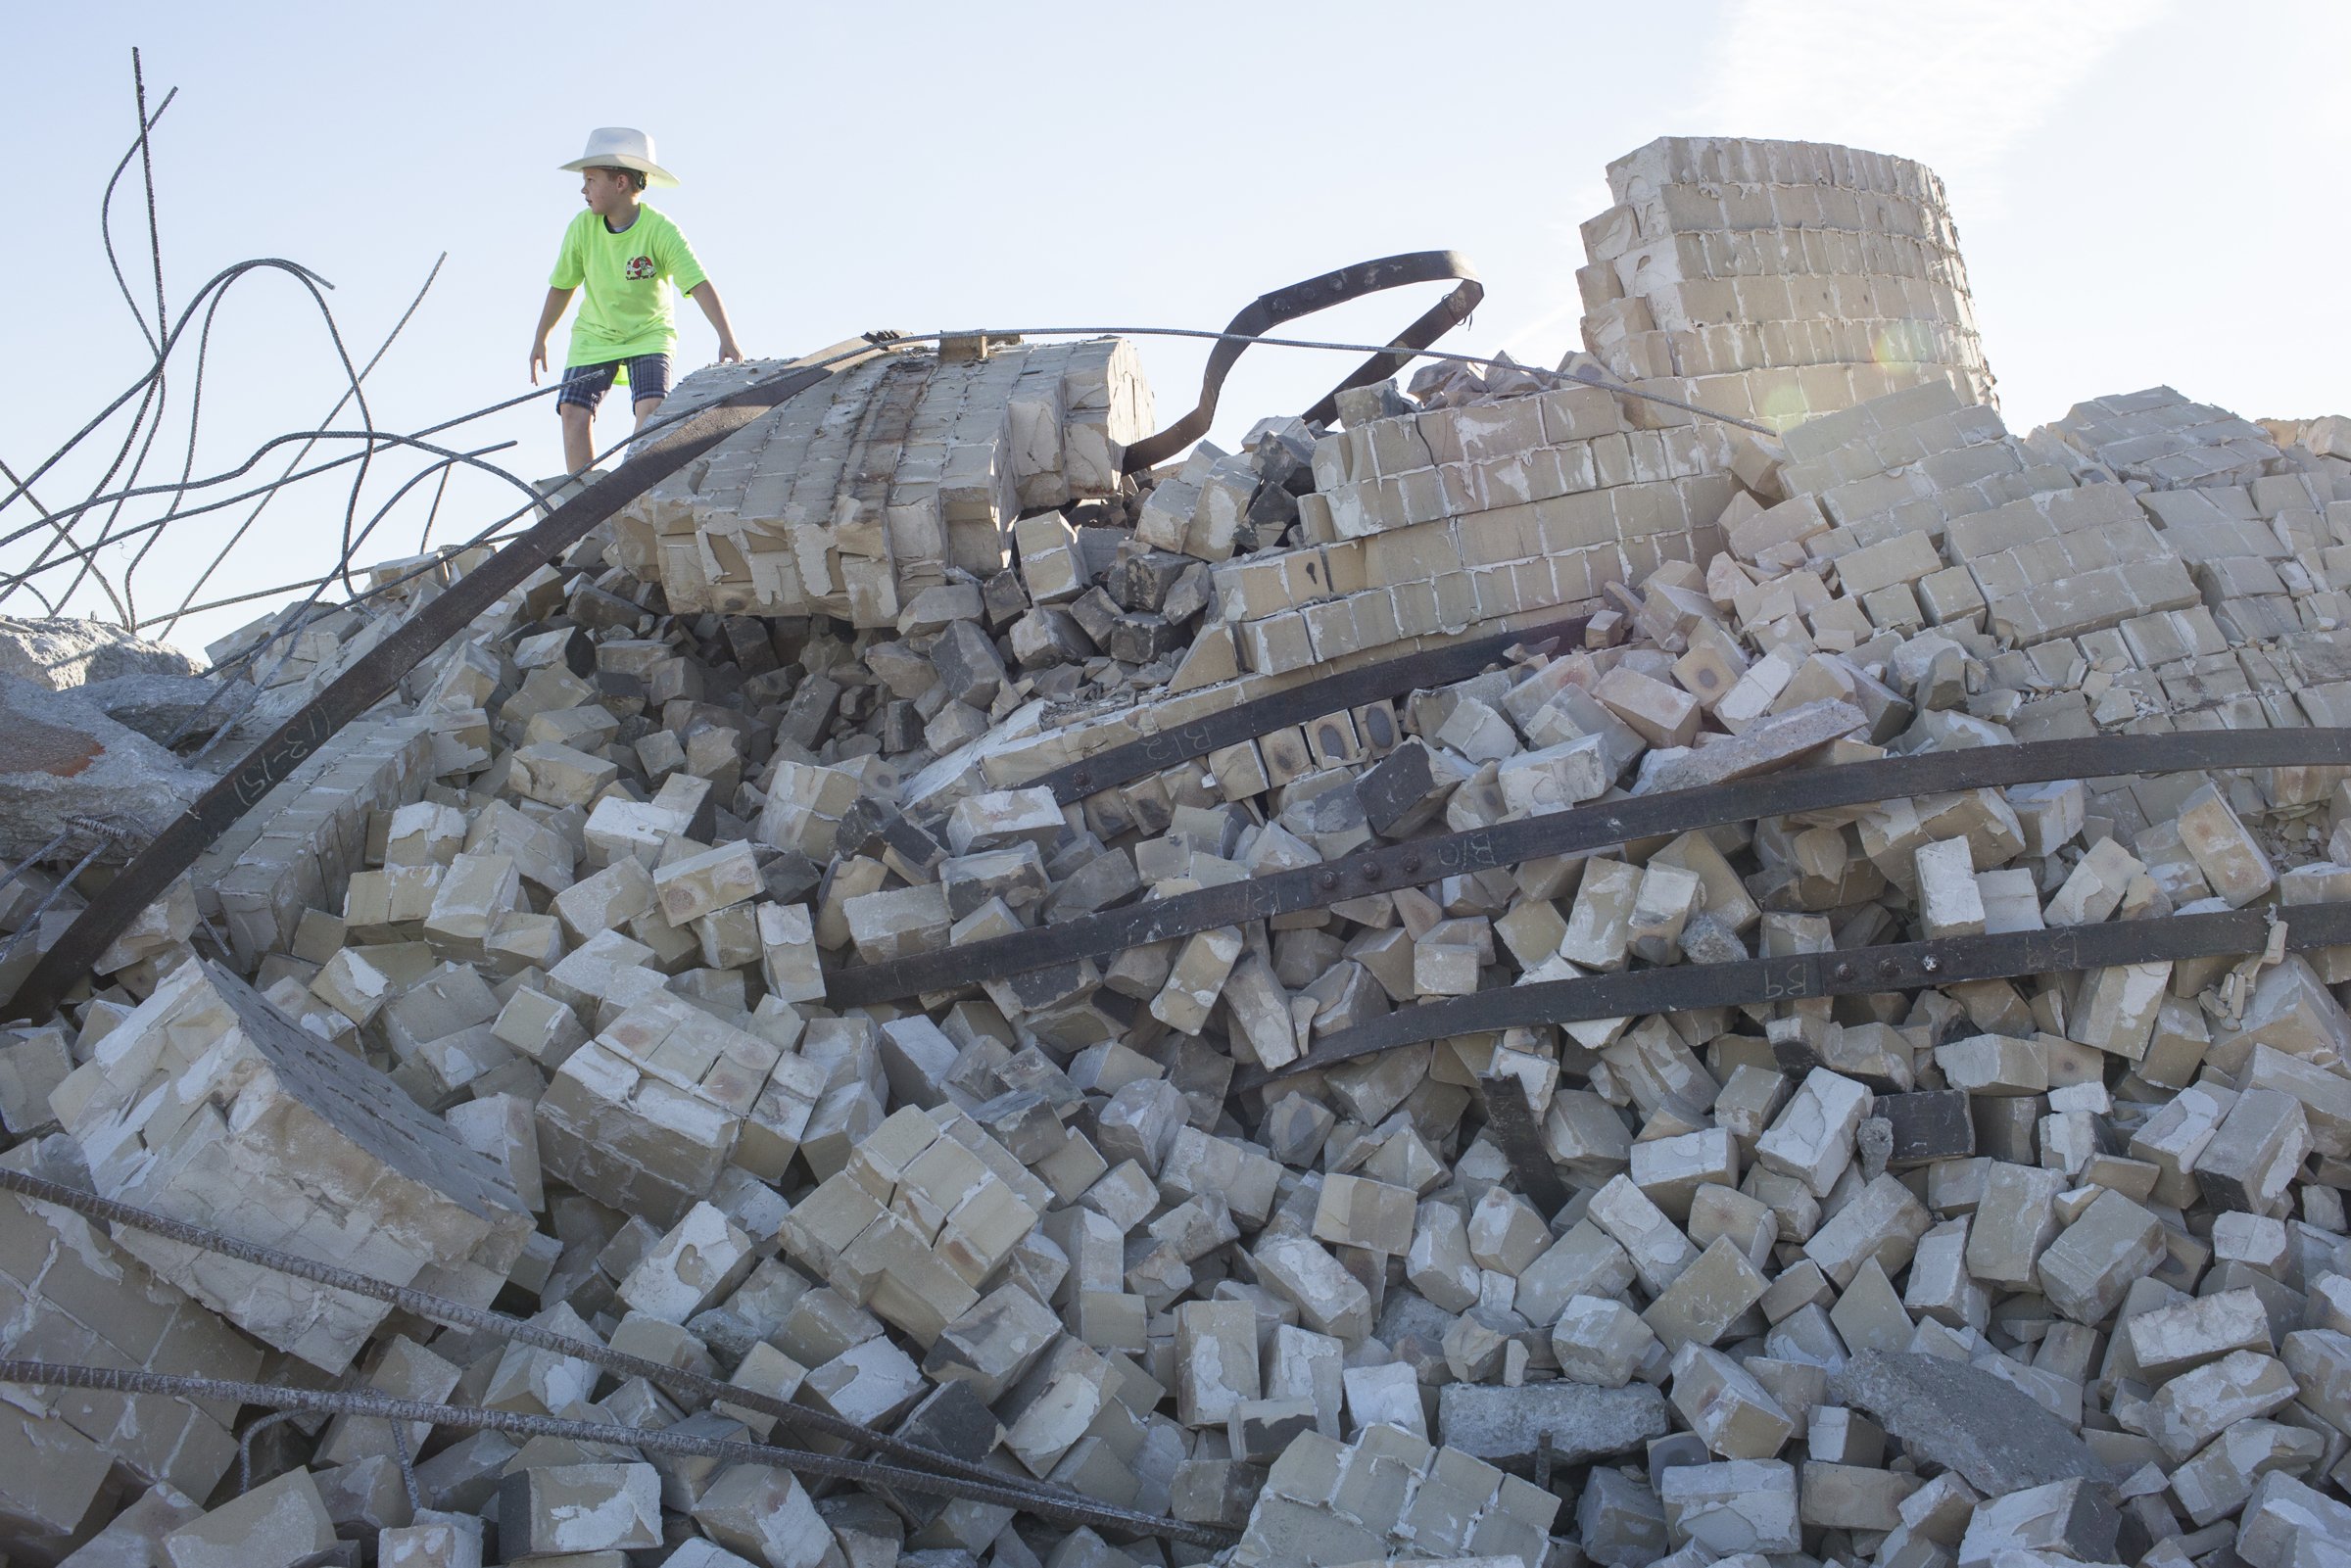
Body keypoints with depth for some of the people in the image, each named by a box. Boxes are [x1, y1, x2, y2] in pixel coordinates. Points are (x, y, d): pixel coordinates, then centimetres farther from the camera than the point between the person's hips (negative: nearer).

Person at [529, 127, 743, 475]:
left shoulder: (660, 230, -23)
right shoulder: (582, 227, -13)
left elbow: (699, 285, -31)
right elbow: (562, 286, 2)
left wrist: (726, 339, -44)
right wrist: (540, 339, 10)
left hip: (649, 333, -3)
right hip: (594, 335, 3)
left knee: (651, 409, -23)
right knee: (573, 413, -10)